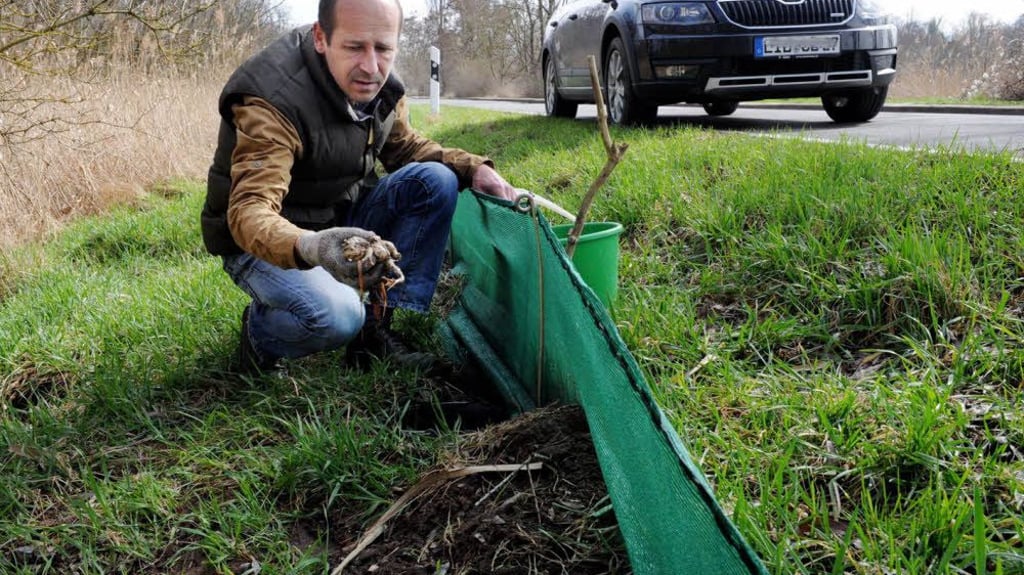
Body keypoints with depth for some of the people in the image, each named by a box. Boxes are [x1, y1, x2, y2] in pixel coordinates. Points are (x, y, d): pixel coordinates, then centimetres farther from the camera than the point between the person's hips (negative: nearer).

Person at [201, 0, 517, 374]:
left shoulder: (379, 87, -7)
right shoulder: (272, 100, -29)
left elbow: (406, 148, 10)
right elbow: (248, 210, -38)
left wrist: (473, 168, -8)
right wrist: (310, 247, -60)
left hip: (340, 224, 7)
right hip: (268, 243, -7)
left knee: (435, 181, -13)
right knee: (337, 316, -35)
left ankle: (375, 331, -9)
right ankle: (259, 331, 3)